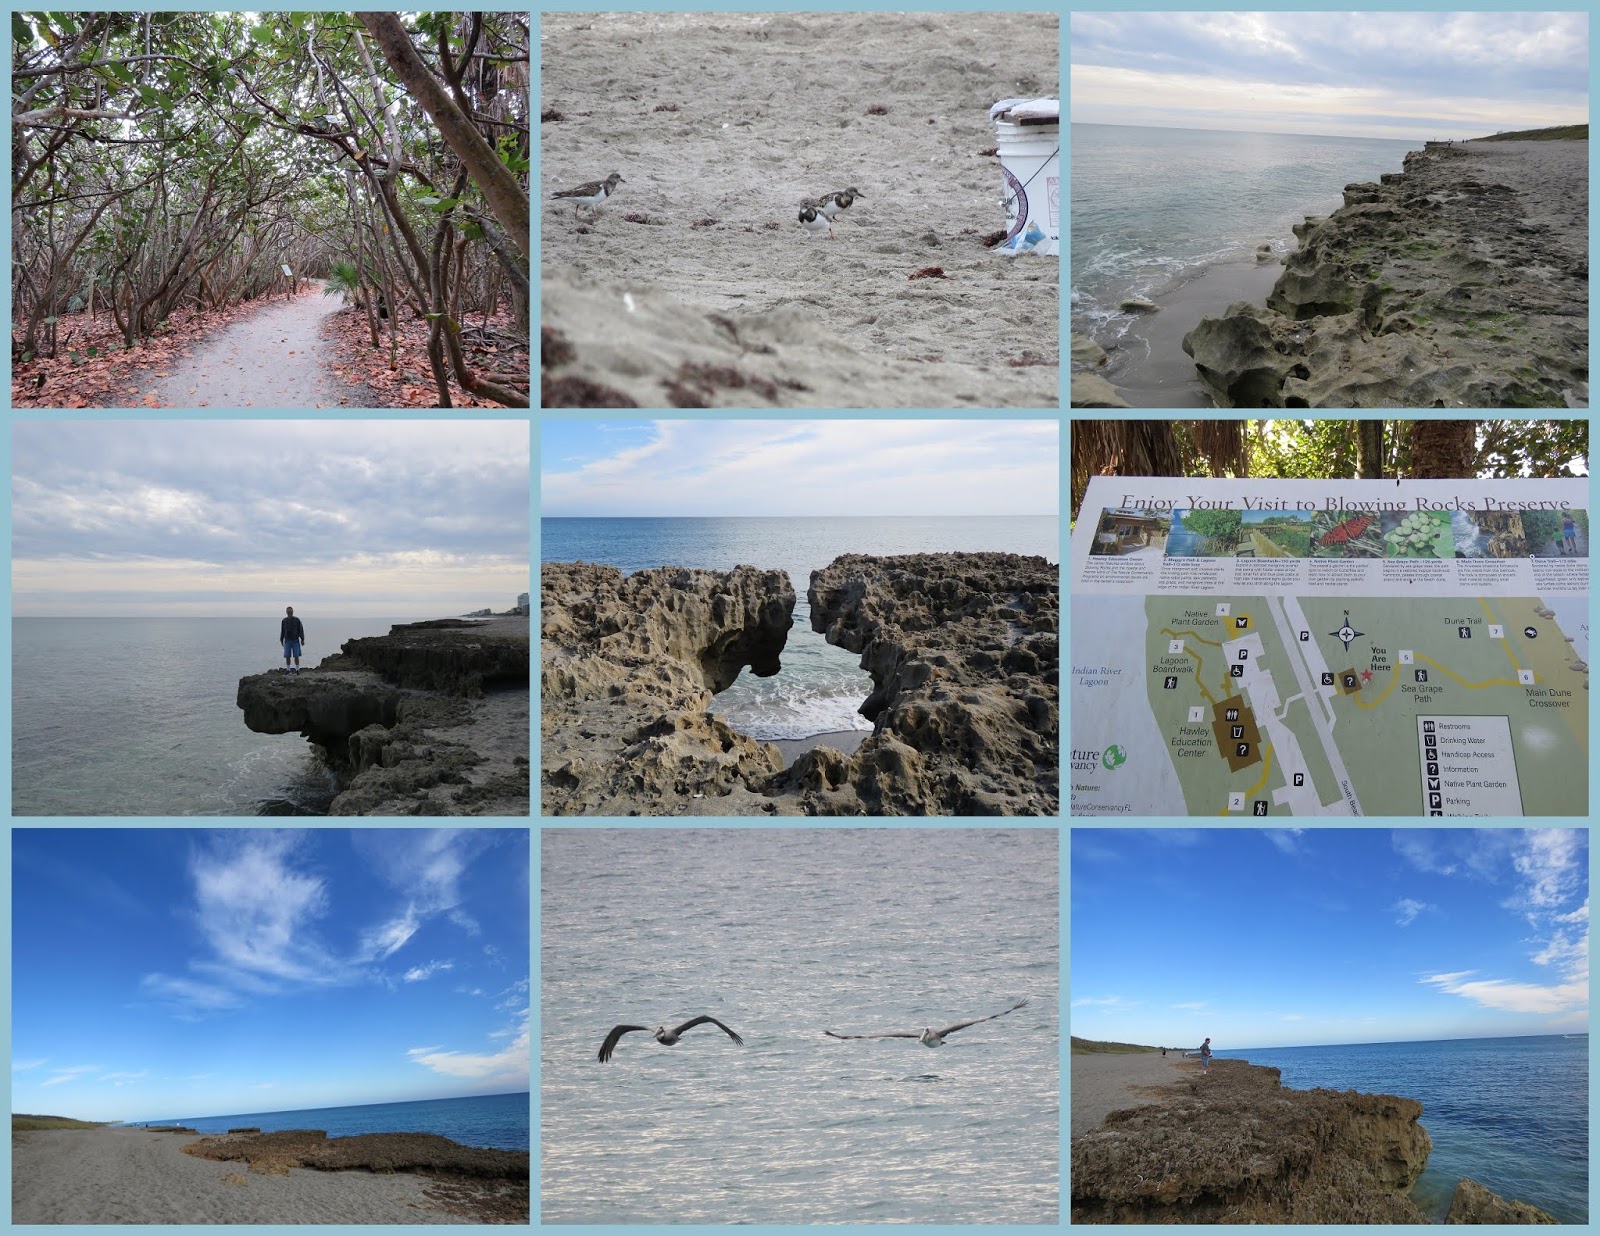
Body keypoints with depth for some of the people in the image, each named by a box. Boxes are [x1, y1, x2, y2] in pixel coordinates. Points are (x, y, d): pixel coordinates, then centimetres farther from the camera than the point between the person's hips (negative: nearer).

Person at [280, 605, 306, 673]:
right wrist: (281, 640, 11)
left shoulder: (297, 620, -2)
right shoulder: (284, 621, 4)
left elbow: (301, 630, -1)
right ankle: (288, 670, 9)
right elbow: (282, 631, 11)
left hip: (295, 641, -2)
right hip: (287, 641, 2)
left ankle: (297, 670, 4)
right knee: (287, 656, 0)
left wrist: (302, 639, -6)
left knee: (296, 656, -4)